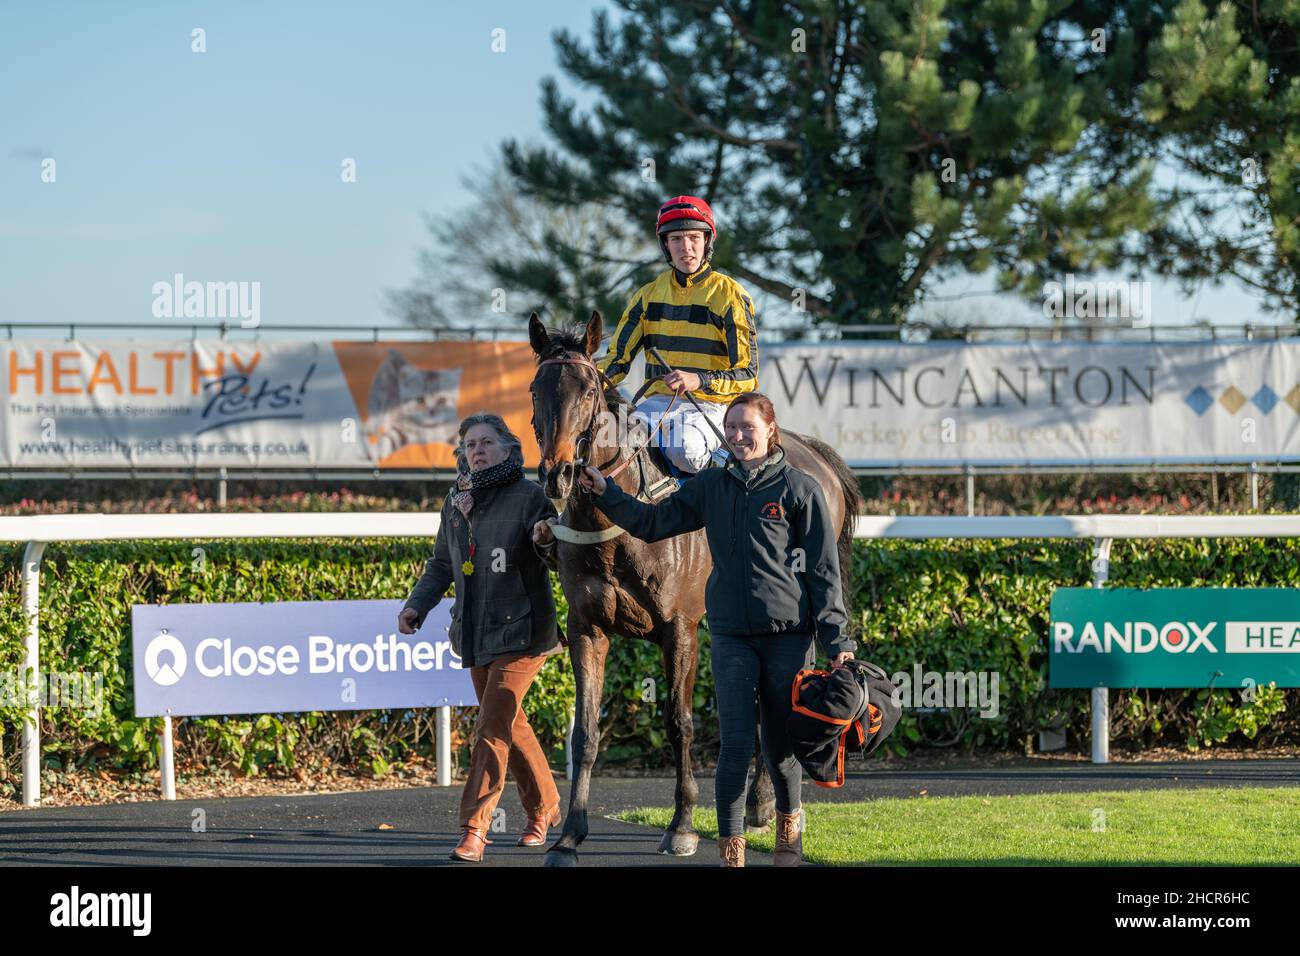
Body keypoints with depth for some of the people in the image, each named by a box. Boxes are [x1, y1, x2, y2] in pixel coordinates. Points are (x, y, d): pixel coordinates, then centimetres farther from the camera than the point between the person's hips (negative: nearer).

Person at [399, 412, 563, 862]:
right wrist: (417, 605, 6)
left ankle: (474, 831, -17)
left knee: (493, 727, -14)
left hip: (520, 631, -7)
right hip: (476, 634, 7)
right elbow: (442, 564, 20)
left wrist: (546, 540, -35)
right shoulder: (457, 504, 10)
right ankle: (545, 806, 33)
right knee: (510, 724, 16)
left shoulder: (529, 498, -9)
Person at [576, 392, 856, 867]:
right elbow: (651, 523, 14)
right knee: (735, 744, -7)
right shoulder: (711, 487, 8)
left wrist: (836, 641, -6)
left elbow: (824, 572, -2)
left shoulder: (799, 488, -2)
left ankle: (789, 827, 32)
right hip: (731, 635, 2)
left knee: (780, 744, 8)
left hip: (789, 632, -2)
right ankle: (731, 850, -6)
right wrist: (604, 493, 1)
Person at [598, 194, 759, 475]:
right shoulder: (649, 294, 12)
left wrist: (699, 381, -23)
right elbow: (618, 357, 11)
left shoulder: (729, 296, -2)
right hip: (657, 402, 4)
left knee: (684, 447, -36)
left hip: (711, 406, -4)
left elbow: (747, 375, -5)